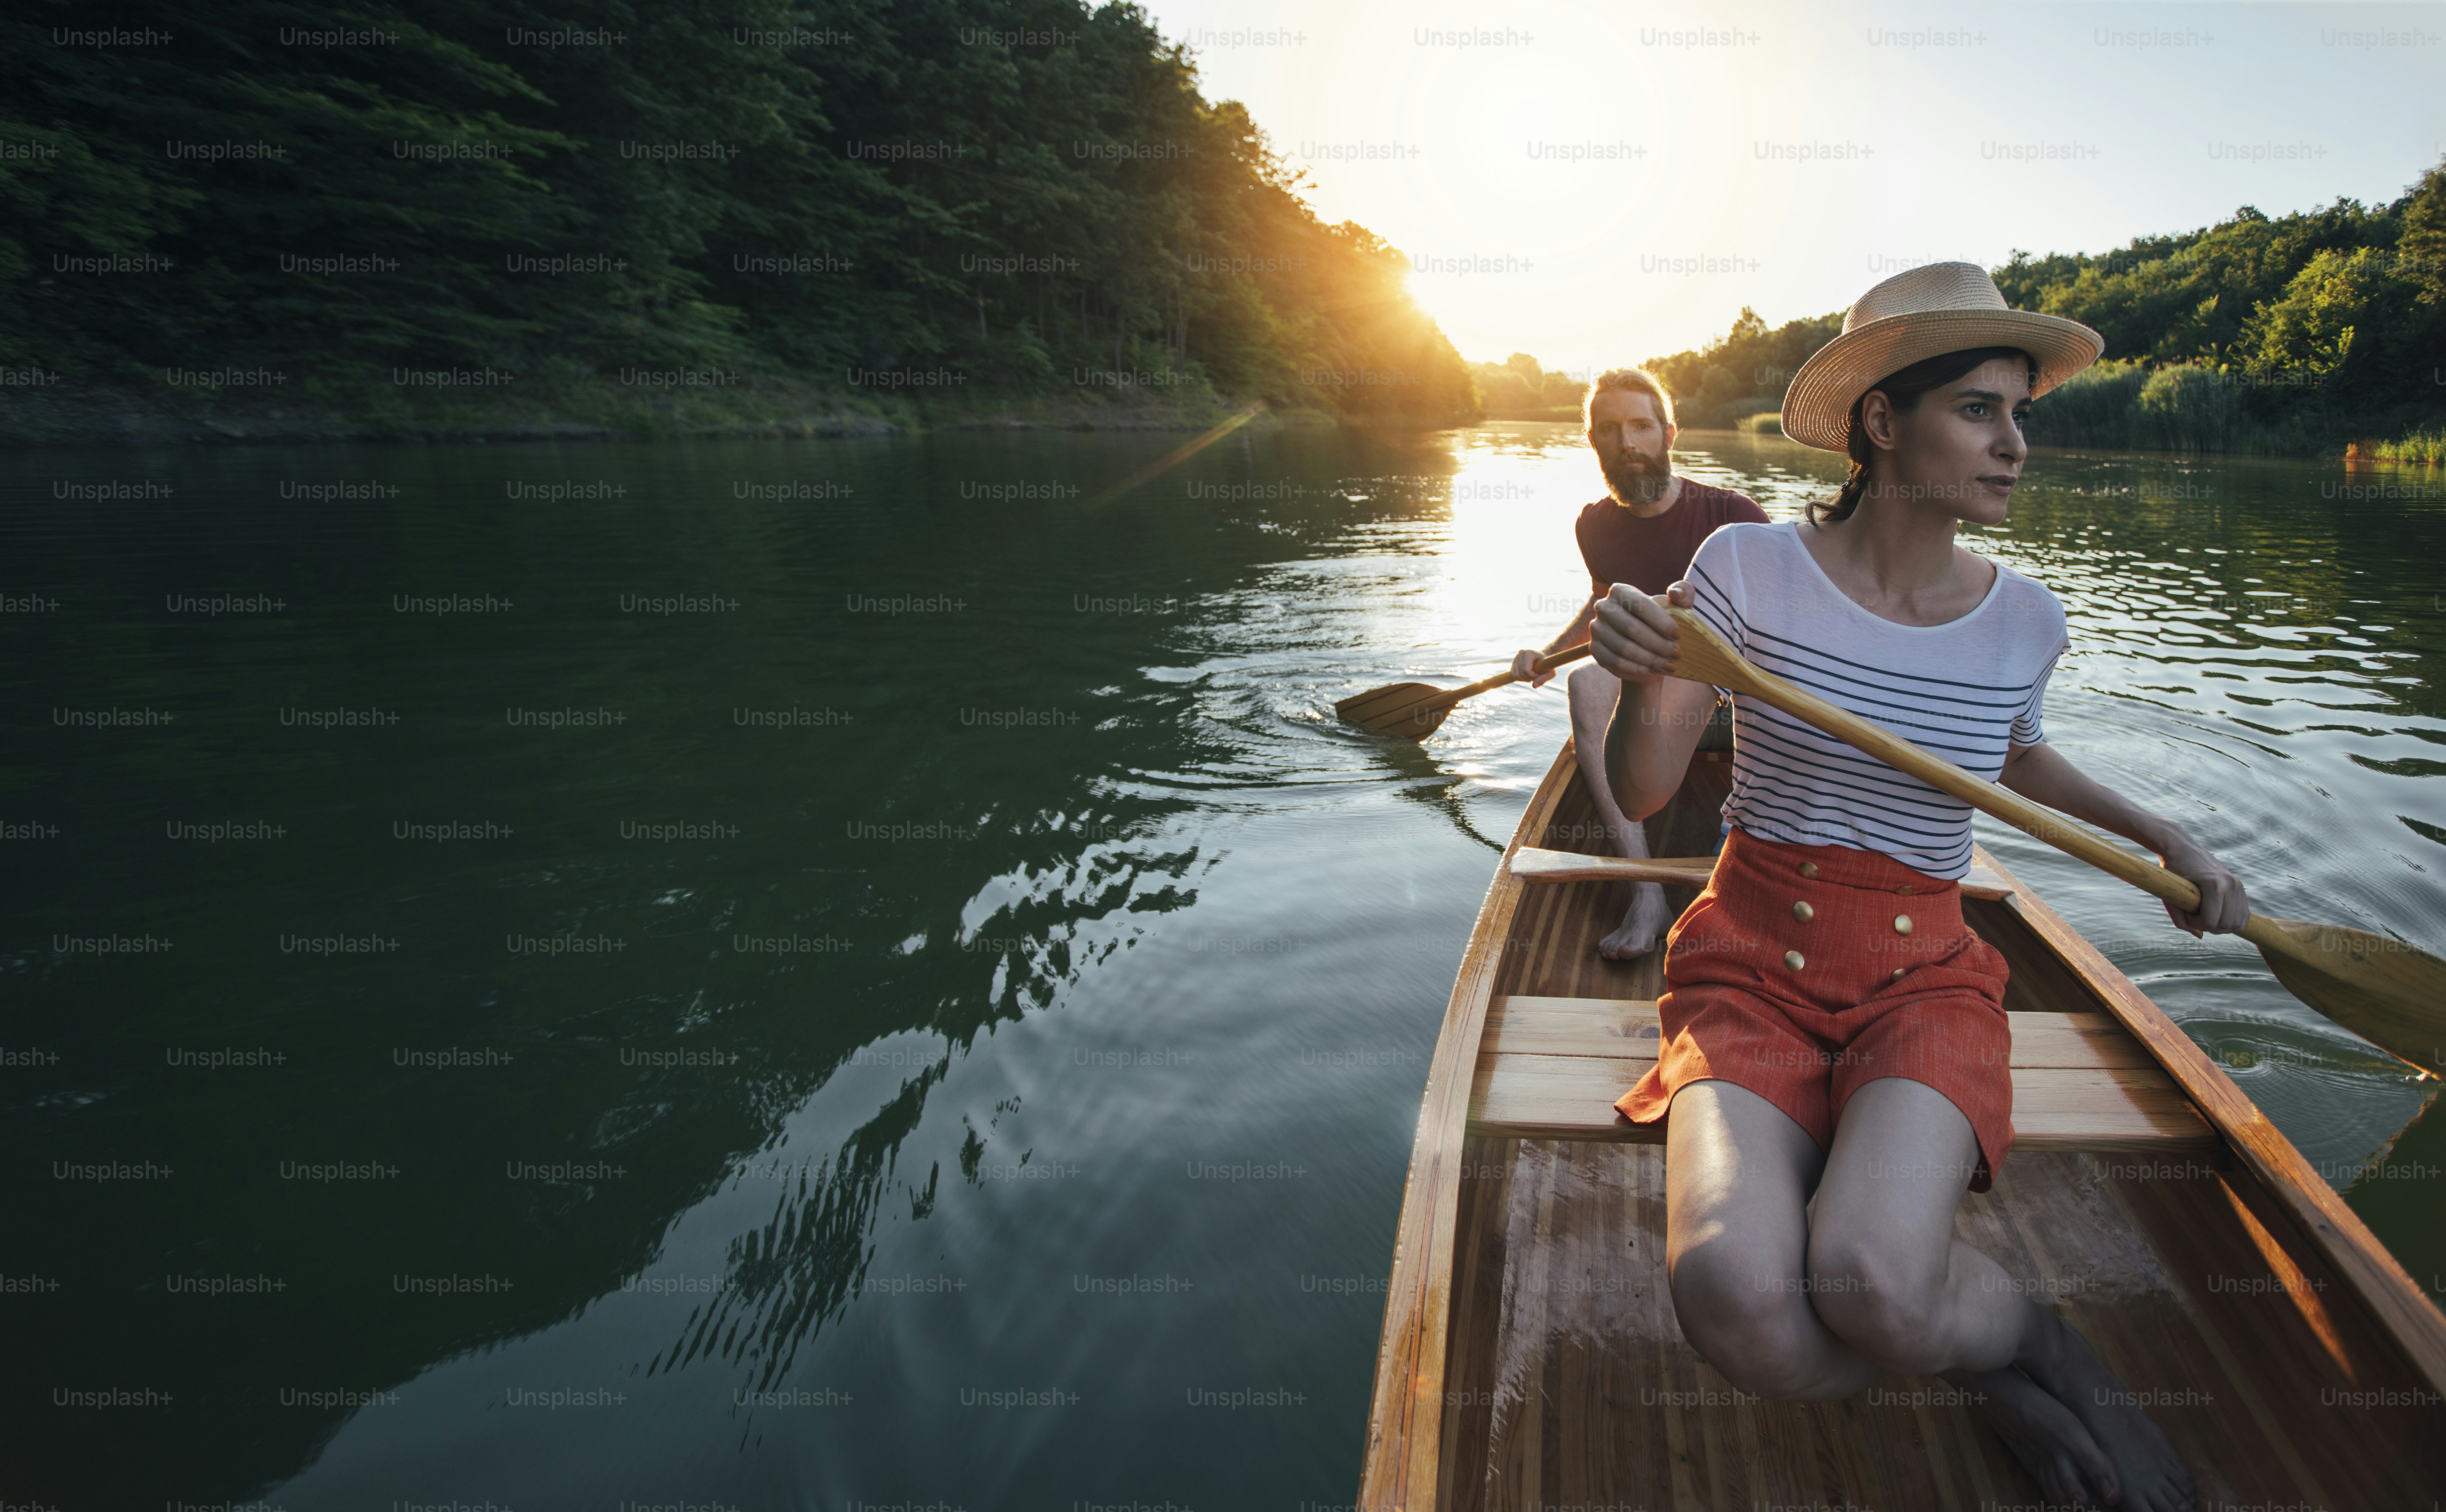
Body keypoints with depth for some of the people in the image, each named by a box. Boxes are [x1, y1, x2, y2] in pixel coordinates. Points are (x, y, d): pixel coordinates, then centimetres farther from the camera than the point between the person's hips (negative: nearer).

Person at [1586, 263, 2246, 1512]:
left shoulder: (2024, 622, 1)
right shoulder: (1748, 567, -8)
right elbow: (1644, 792, -10)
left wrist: (2164, 837, 13)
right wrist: (1644, 681, -30)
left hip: (1923, 979, 1)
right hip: (1752, 966, -1)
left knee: (1871, 1281, -32)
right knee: (1732, 1295, -30)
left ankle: (2029, 1341, 4)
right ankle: (2001, 1369, 0)